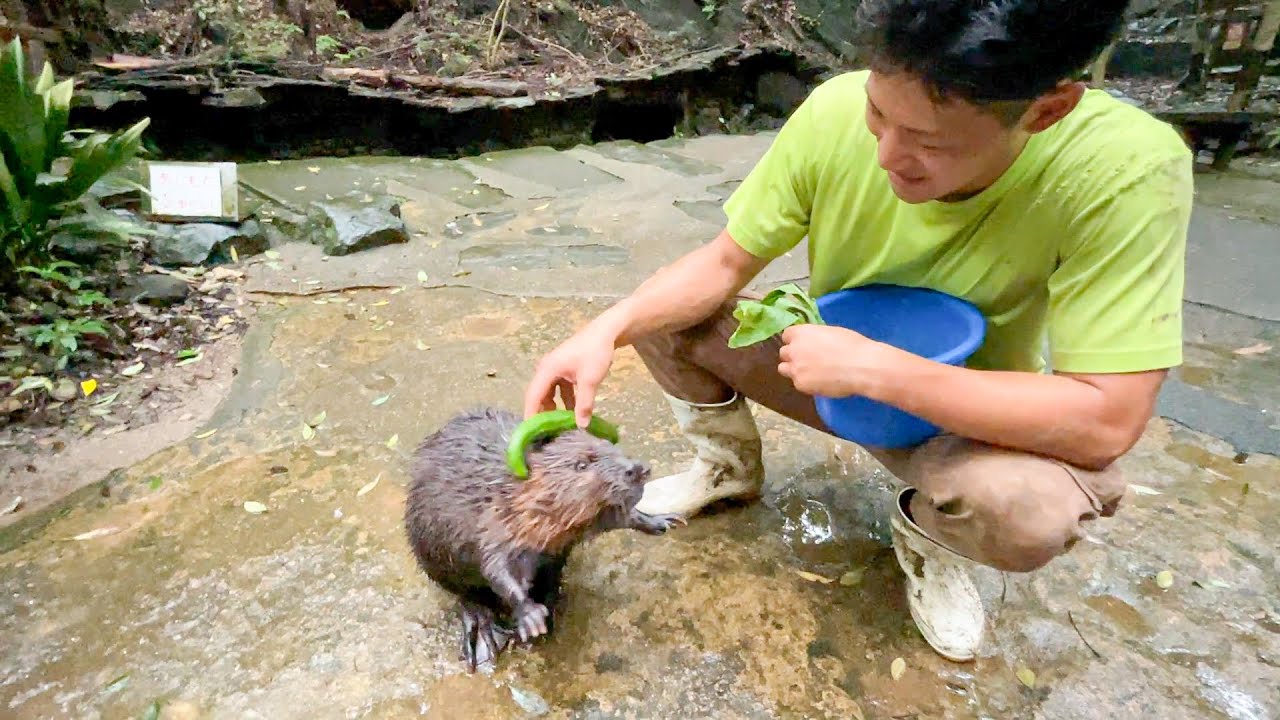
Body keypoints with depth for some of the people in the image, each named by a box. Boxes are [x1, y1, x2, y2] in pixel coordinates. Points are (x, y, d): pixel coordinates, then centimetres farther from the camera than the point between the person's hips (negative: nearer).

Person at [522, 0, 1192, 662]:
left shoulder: (1127, 171, -30)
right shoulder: (835, 112, -23)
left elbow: (1107, 422, -31)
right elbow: (724, 263, -15)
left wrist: (874, 366, -37)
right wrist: (606, 330, -31)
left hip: (972, 416, -2)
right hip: (830, 365, 3)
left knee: (1037, 509, -35)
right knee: (658, 310, -12)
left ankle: (926, 537, 4)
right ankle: (730, 466, 16)